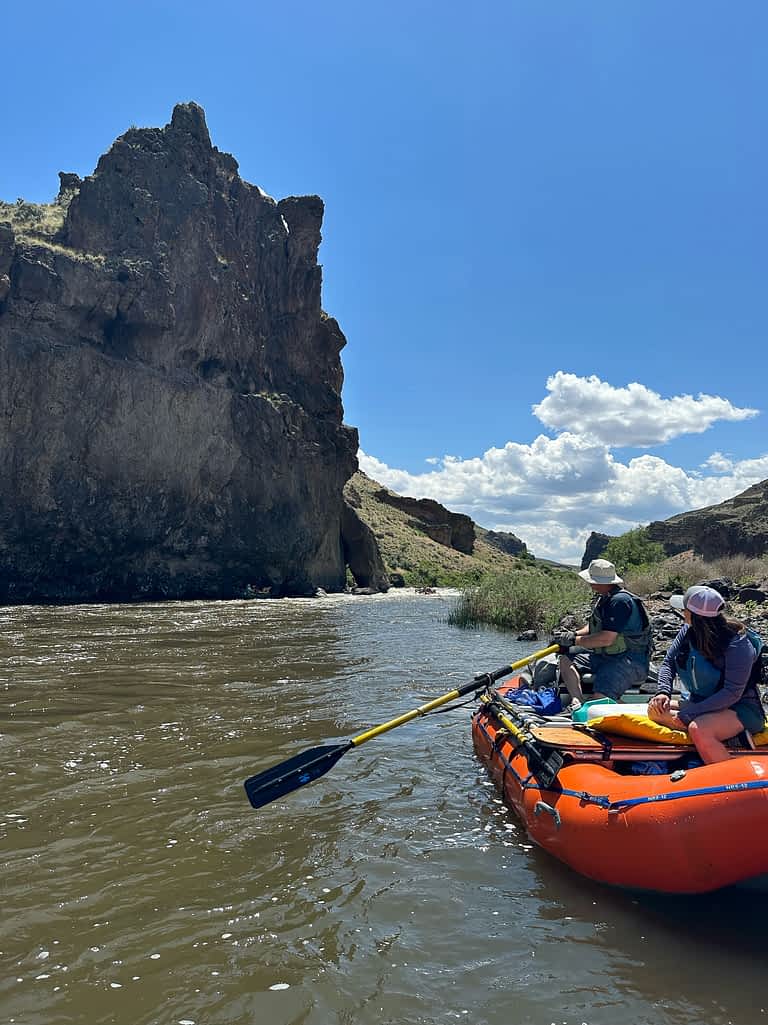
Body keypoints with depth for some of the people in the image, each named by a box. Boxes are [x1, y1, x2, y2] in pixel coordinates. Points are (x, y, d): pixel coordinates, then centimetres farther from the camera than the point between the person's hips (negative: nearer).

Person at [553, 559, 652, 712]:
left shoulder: (620, 601, -20)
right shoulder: (603, 598, 12)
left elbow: (606, 639, -25)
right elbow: (594, 627, 21)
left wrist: (574, 640, -15)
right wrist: (574, 634, 2)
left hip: (632, 662, -11)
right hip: (605, 656, 11)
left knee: (600, 699, -29)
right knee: (566, 659, -2)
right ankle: (577, 702, -18)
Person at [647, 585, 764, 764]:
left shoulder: (737, 644, -22)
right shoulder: (688, 631, -3)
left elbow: (733, 693, -23)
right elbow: (669, 661, 5)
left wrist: (689, 713, -25)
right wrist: (664, 691, -15)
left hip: (739, 708, -8)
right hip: (703, 703, 8)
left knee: (698, 730, -35)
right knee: (655, 710, -9)